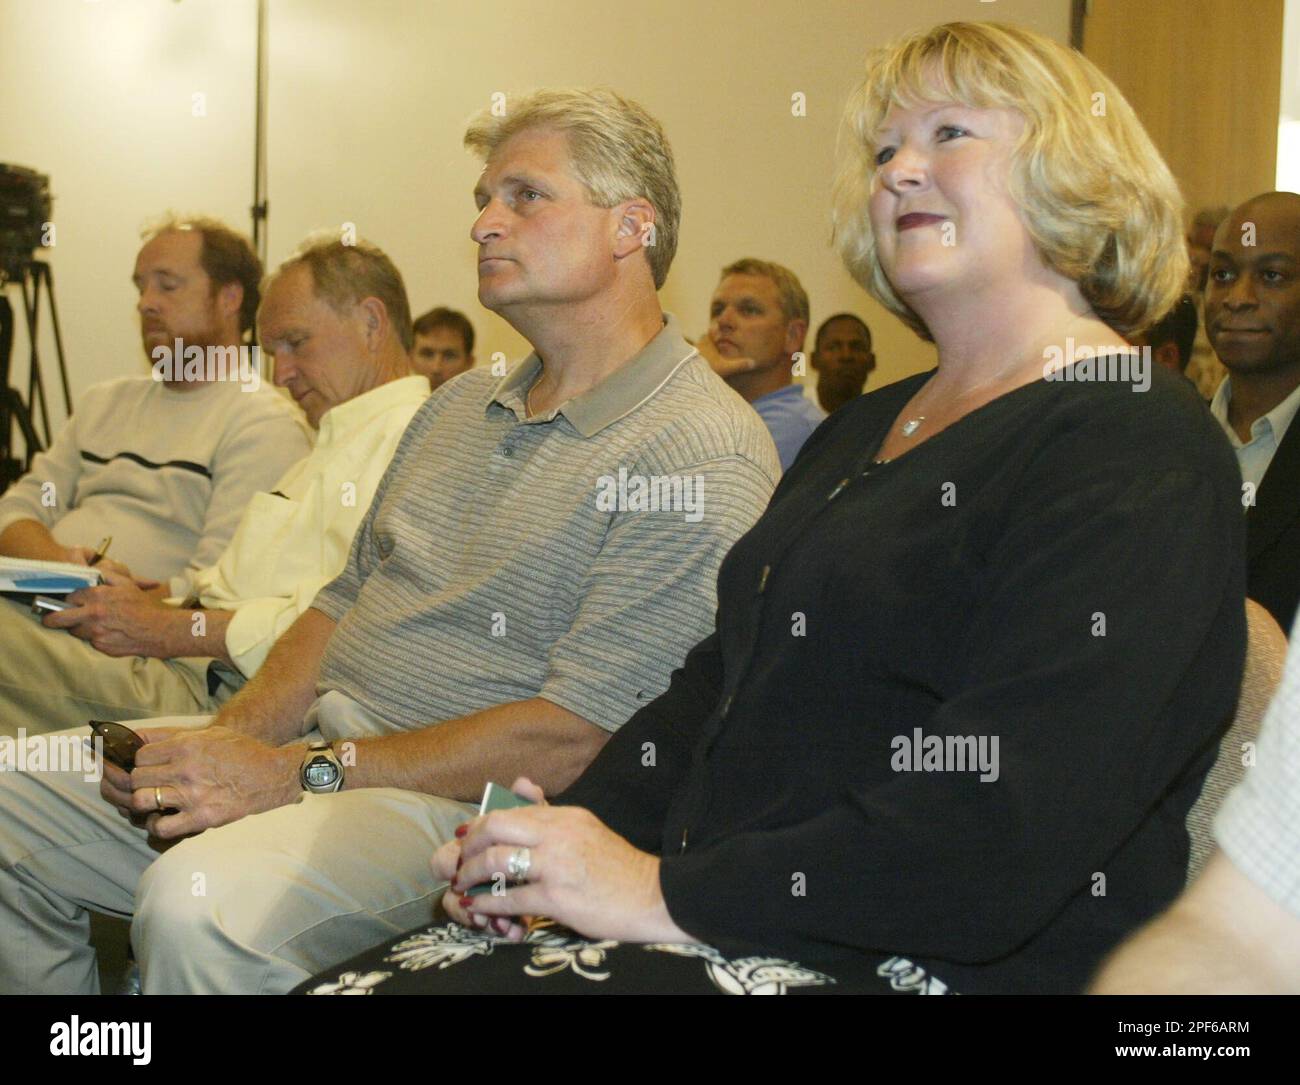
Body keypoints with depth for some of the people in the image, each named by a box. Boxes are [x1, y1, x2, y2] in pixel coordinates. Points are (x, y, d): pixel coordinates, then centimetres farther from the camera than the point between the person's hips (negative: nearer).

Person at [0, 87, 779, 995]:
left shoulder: (703, 456, -13)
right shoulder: (458, 407, 17)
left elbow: (573, 738, -19)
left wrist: (302, 775, -19)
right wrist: (234, 734, -2)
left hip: (468, 801, -8)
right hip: (314, 738, 9)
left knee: (199, 904, -33)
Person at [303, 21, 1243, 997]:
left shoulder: (1140, 452, -11)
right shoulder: (861, 431, 19)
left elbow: (998, 830, -21)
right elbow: (721, 679, 18)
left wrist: (668, 893, -19)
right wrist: (576, 825, 0)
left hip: (927, 965, -8)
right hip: (736, 933, 8)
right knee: (341, 981, -10)